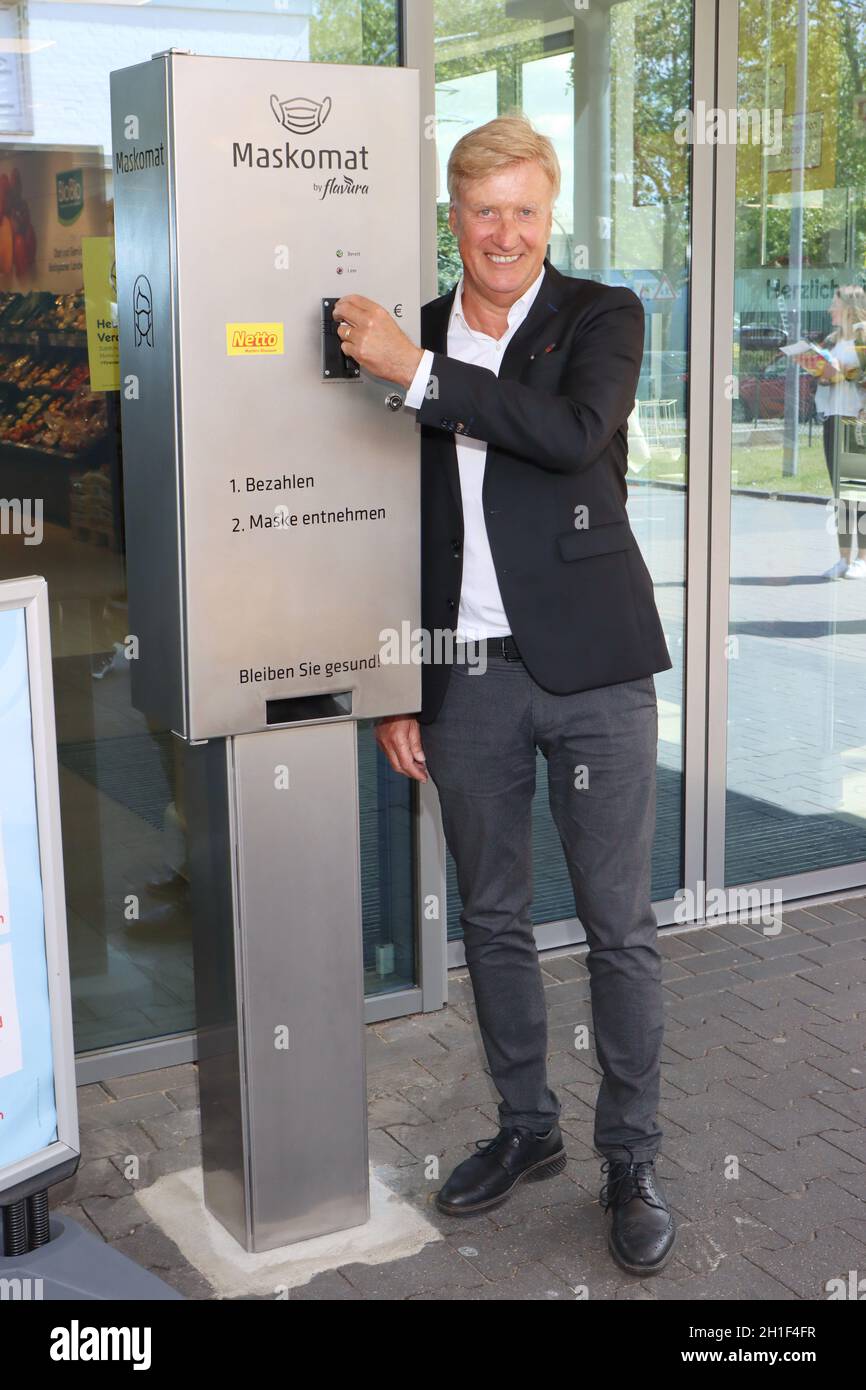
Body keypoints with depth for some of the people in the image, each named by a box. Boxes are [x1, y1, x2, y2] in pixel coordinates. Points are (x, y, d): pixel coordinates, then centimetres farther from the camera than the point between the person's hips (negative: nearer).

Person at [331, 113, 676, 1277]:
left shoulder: (602, 317, 0)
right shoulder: (413, 335, 8)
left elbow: (578, 431, -23)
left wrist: (421, 373, -23)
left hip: (588, 667, -3)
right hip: (467, 676, 4)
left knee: (620, 925, 3)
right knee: (492, 918, 13)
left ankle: (632, 1161, 18)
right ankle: (527, 1128, 31)